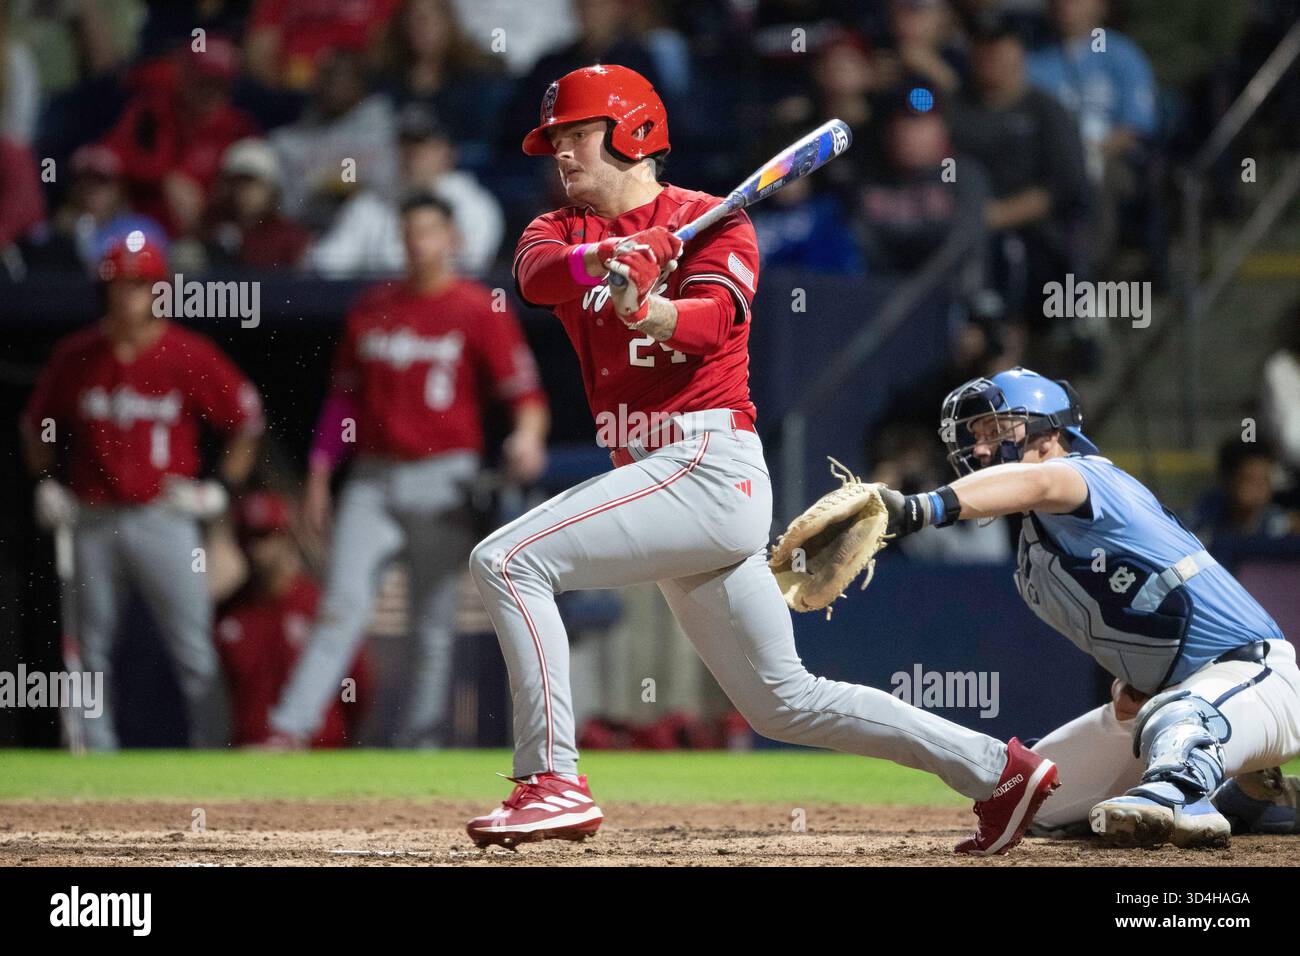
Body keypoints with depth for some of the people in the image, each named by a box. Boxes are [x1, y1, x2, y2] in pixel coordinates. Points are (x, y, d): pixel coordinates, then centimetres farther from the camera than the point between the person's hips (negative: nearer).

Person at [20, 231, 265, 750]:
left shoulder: (188, 355, -5)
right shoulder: (76, 356, 3)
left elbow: (247, 418, 5)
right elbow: (37, 425, 19)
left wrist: (221, 488, 1)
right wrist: (46, 486, 12)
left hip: (164, 518, -3)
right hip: (94, 523, 3)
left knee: (195, 650, -7)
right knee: (93, 649, 7)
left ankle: (212, 753, -4)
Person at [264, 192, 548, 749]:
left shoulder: (480, 310, -2)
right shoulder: (372, 308, 12)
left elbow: (525, 391, -8)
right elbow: (343, 395, 16)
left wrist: (528, 435, -28)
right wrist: (319, 473, 11)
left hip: (443, 484, -3)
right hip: (373, 482, 3)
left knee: (434, 622, 1)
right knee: (342, 604, -8)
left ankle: (421, 742, 7)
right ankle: (289, 731, -14)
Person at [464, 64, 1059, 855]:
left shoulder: (712, 221, 0)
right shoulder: (564, 231, 16)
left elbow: (715, 317, -19)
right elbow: (535, 274, -8)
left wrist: (645, 312, -40)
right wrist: (596, 261, -30)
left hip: (709, 460, -8)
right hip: (651, 474, 8)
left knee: (507, 561, -19)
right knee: (785, 703, 11)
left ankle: (554, 780, -19)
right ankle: (997, 770, 17)